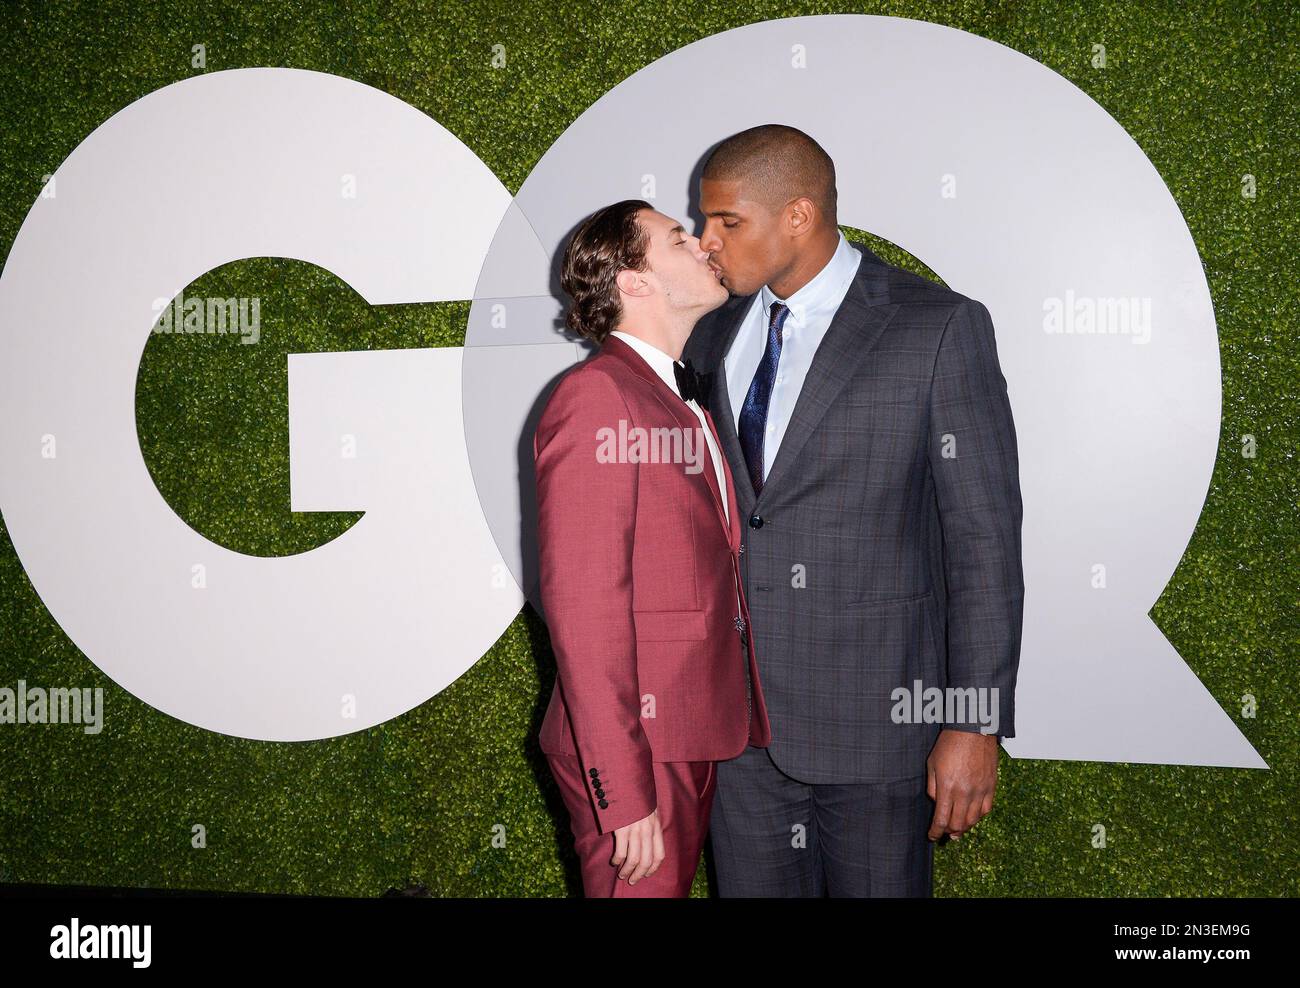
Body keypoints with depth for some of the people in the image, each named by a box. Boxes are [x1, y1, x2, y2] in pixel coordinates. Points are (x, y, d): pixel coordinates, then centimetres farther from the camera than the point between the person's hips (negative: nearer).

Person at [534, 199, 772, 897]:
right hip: (639, 748, -9)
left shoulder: (681, 399, 17)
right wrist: (624, 792, -21)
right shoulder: (595, 397, -14)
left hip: (697, 739, 9)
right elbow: (583, 609, -20)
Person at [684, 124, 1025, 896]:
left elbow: (986, 537, -10)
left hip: (874, 713, -5)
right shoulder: (714, 336, 7)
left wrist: (976, 724, -12)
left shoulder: (938, 328, -9)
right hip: (739, 713, 5)